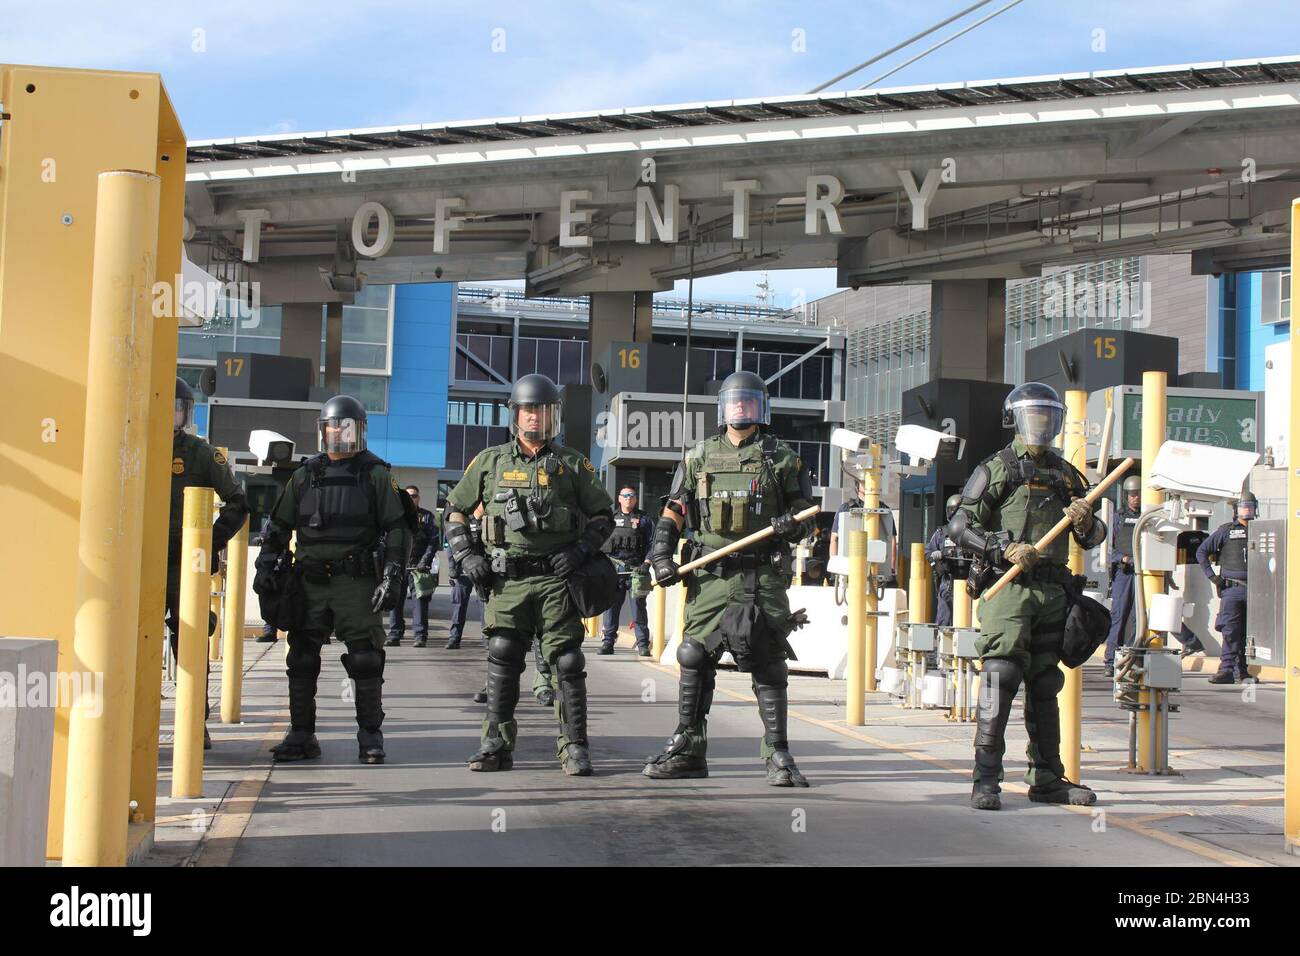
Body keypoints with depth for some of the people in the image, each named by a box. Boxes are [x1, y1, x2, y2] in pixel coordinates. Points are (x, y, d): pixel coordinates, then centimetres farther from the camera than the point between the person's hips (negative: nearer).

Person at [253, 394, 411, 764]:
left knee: (365, 661, -3)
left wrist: (393, 578, -7)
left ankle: (370, 737, 5)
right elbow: (279, 526, 17)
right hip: (310, 582, 3)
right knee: (301, 660, 3)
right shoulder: (305, 475, 13)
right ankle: (301, 735, 11)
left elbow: (398, 529, 1)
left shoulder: (376, 475, 4)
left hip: (357, 581, -3)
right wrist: (266, 567, 7)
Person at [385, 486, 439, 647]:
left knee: (420, 601, -4)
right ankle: (394, 635, 8)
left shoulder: (427, 516, 8)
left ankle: (421, 636, 0)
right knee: (395, 600, 1)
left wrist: (425, 561, -10)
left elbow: (434, 541, 2)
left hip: (418, 566, -2)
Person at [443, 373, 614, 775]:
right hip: (507, 580, 1)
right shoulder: (490, 461, 9)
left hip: (556, 579, -1)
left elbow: (603, 515, 12)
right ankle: (497, 744, 11)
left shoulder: (572, 464, 7)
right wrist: (467, 555, 5)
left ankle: (574, 746, 3)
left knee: (568, 662, -3)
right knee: (501, 662, 2)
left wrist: (581, 550, -4)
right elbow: (455, 510, 17)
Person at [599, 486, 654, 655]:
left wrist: (646, 564, -11)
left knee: (638, 608, -4)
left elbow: (652, 544, 2)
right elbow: (601, 544, 18)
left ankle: (643, 645, -2)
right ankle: (607, 642, 7)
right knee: (611, 607, 2)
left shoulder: (643, 520, 8)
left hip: (636, 569, -2)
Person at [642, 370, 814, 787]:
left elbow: (803, 511, 10)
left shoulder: (780, 457, 7)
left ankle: (778, 757, 3)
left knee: (768, 665, -3)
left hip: (763, 576, -2)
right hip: (711, 577, 2)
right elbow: (673, 511, 14)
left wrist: (792, 525, -12)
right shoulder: (699, 457, 12)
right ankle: (687, 751, 11)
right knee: (695, 659, 3)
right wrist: (661, 554, 2)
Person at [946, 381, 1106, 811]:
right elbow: (960, 527, -5)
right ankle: (986, 780, -11)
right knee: (999, 679, -12)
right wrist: (1005, 549, -16)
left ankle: (1046, 779, 18)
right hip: (1009, 587, -6)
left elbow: (1095, 536, 20)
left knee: (1045, 686, 11)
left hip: (1053, 591, 6)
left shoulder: (1065, 474, 17)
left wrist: (1086, 523, -3)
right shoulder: (996, 470, 1)